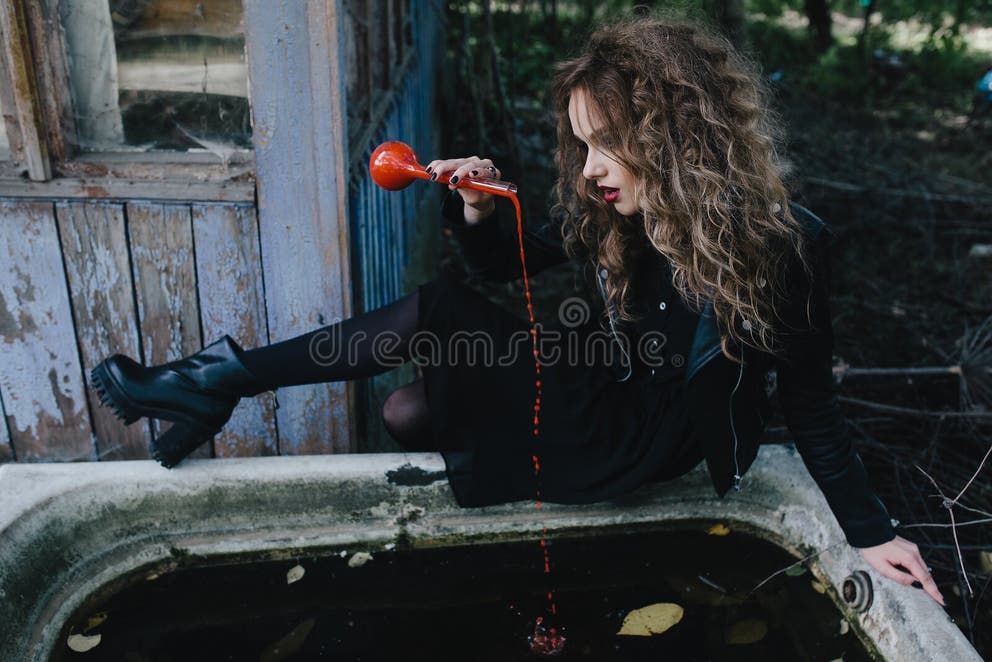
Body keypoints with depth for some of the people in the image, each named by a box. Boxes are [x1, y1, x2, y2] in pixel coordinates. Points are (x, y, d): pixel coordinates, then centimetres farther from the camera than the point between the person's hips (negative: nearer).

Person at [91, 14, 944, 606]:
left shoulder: (784, 245, -23)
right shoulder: (611, 209, -8)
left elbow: (811, 403, -11)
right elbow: (506, 263, 4)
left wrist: (870, 530, -7)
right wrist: (476, 211, -17)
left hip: (633, 446, -5)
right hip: (595, 384, 5)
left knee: (434, 315, -20)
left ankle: (225, 380, -8)